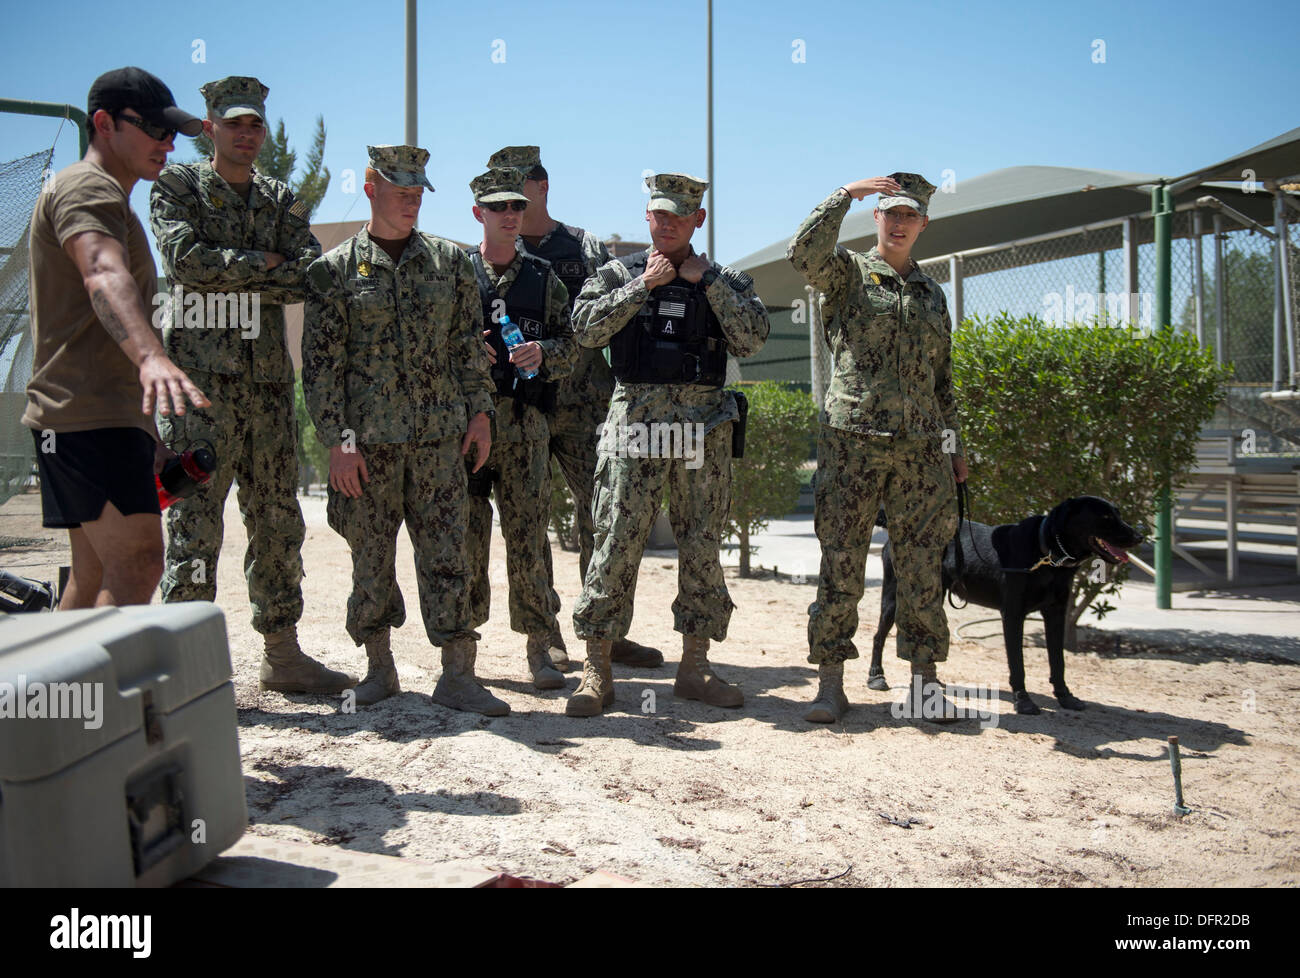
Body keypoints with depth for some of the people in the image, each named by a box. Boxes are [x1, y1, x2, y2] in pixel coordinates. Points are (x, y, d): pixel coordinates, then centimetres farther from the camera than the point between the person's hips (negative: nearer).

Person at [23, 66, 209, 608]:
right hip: (92, 416, -11)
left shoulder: (108, 198, 26)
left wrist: (146, 437, 32)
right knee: (136, 568, -18)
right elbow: (104, 278, -31)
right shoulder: (87, 187, -8)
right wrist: (151, 356, -49)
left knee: (95, 575, 11)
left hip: (106, 416, 11)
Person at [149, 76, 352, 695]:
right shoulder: (177, 186, 6)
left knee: (277, 520, 8)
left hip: (268, 377, 5)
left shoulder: (282, 201, 16)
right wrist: (262, 264, -6)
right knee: (195, 521, -7)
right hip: (199, 373, -5)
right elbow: (186, 257, -13)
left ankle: (282, 654, 17)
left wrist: (227, 275, -9)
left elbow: (307, 277, 0)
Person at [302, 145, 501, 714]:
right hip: (368, 439, -1)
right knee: (371, 557, 7)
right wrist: (337, 439, -8)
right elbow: (321, 364, -1)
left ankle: (457, 675, 4)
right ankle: (379, 667, 22)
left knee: (446, 554, -1)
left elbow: (469, 343, 13)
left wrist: (479, 411, 5)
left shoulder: (449, 261, 10)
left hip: (441, 434, 1)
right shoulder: (334, 271, 2)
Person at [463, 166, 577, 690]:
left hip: (524, 418, 1)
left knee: (528, 532, -1)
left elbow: (572, 344, 11)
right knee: (466, 533, 0)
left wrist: (542, 352, -9)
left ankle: (538, 647, 5)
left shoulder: (543, 278, 14)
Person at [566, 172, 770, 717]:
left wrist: (708, 282, -6)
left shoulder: (724, 281, 13)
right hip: (635, 420, -2)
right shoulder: (618, 274, 11)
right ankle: (596, 670, 0)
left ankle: (695, 668, 14)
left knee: (702, 544, 5)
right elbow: (586, 329, -5)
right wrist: (644, 285, -7)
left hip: (704, 425, 2)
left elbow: (753, 339, -2)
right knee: (617, 541, -6)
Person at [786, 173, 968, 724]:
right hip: (853, 439, -4)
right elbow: (803, 255, -17)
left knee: (921, 566, 5)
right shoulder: (848, 273, 6)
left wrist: (954, 445, 17)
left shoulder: (931, 293, 19)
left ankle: (924, 681, 13)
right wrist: (846, 193, -15)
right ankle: (830, 684, 4)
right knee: (841, 565, -2)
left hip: (919, 447, 4)